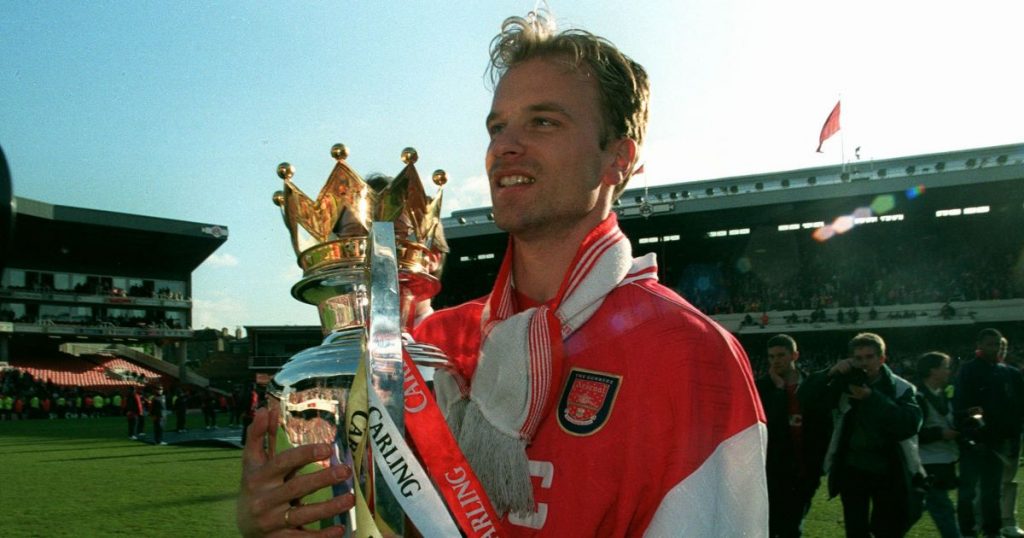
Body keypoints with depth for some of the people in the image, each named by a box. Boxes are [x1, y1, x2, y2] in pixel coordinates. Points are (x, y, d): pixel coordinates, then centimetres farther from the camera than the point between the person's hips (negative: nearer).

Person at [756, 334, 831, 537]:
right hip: (771, 473, -2)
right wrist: (778, 388, -15)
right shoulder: (762, 387, -2)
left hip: (802, 475, 2)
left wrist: (816, 466, 0)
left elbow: (824, 428, 4)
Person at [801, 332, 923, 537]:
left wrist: (872, 397, -25)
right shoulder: (844, 384, 3)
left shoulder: (901, 389, -5)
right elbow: (808, 393, -5)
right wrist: (831, 373, -21)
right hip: (852, 470, 2)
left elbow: (910, 424, -21)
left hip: (888, 472, -2)